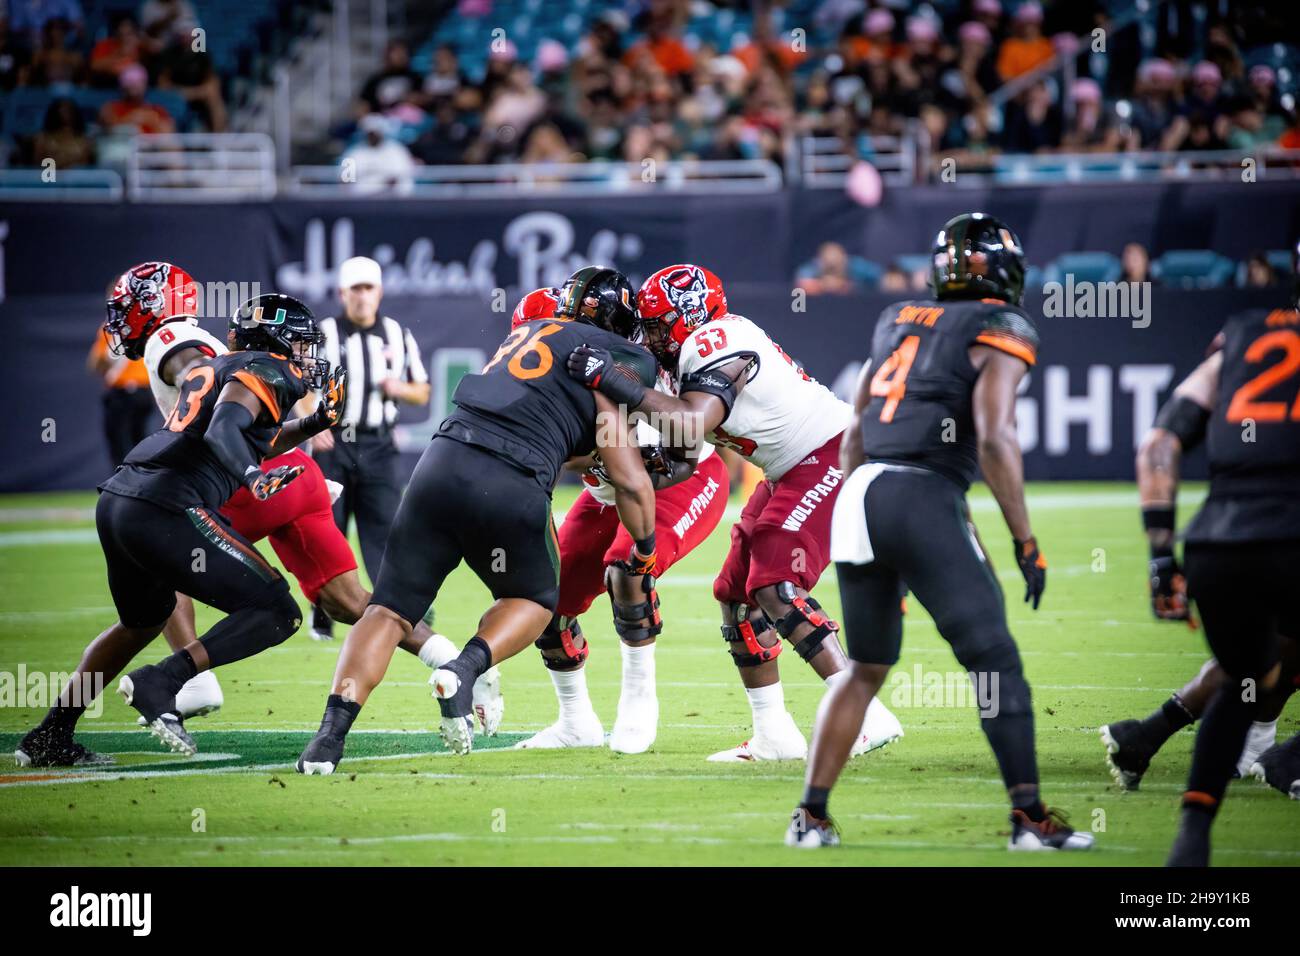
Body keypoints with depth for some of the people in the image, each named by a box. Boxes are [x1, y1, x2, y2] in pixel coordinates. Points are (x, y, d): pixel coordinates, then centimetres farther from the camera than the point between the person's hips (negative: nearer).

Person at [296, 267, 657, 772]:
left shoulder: (527, 332, 27)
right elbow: (630, 481, 6)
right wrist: (644, 550, 21)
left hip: (441, 465, 4)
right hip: (512, 489, -4)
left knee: (390, 609, 8)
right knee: (534, 599, 23)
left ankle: (332, 733, -9)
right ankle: (465, 670, -4)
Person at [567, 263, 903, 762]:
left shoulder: (718, 344, -19)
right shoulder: (693, 352, 10)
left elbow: (691, 427, -34)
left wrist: (611, 380, -34)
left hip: (831, 458, -11)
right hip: (793, 472, 11)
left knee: (775, 588, -19)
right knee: (736, 590, 9)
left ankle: (867, 718, -20)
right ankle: (773, 736, 14)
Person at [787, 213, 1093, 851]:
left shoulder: (898, 321, 21)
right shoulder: (1002, 331, 1)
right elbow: (994, 438, -11)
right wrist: (1026, 542, -7)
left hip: (859, 493, 7)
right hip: (923, 498, -6)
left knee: (865, 668, 18)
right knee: (995, 660, -2)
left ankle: (811, 816, 15)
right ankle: (1029, 817, -7)